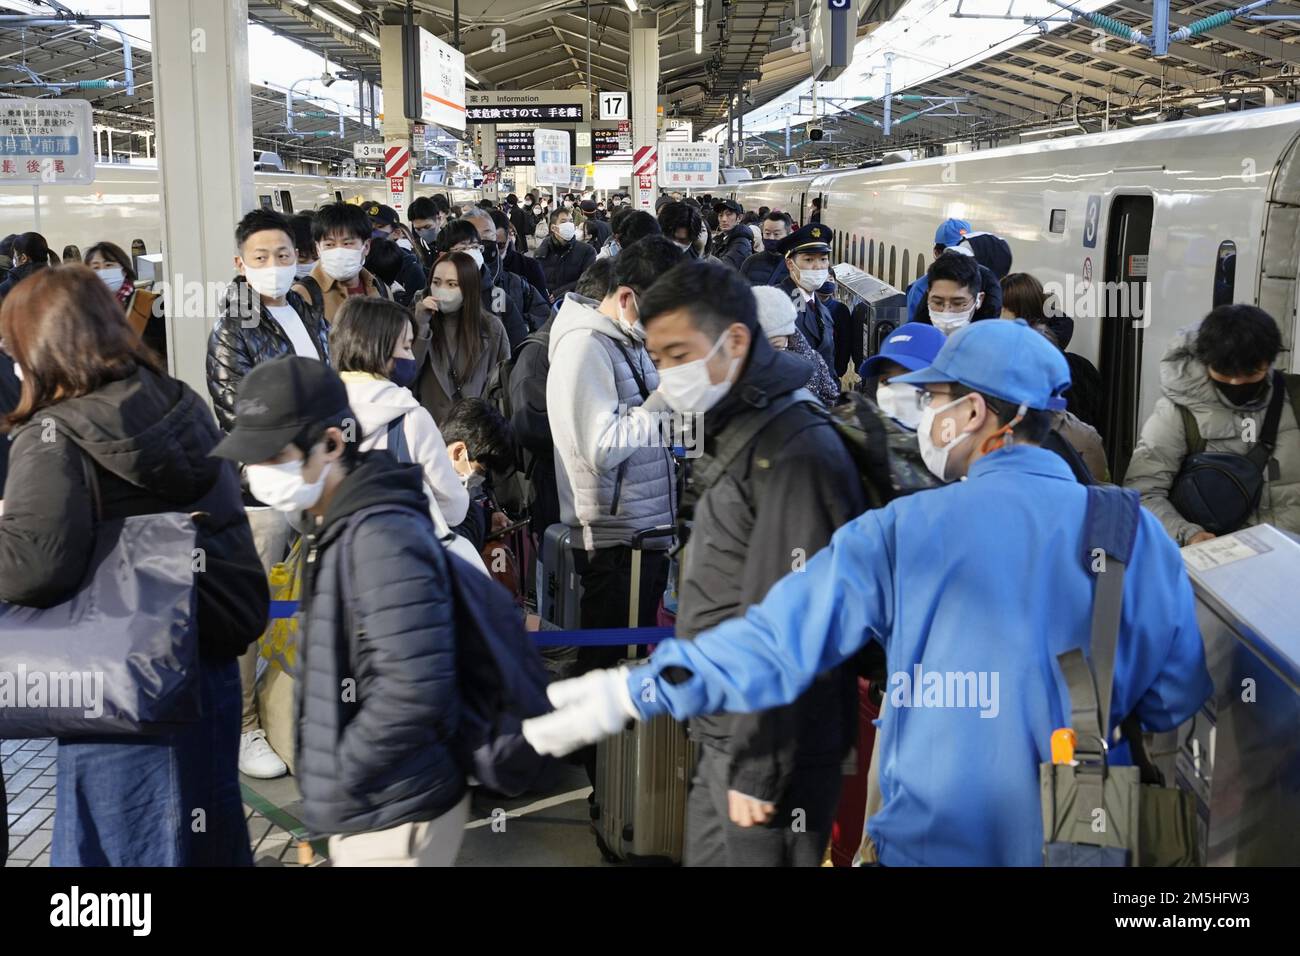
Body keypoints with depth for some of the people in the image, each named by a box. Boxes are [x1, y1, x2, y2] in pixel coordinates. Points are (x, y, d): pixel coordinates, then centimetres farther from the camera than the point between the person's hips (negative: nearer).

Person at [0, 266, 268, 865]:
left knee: (120, 844, 10)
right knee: (208, 835, 21)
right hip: (209, 658, 7)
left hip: (125, 686, -7)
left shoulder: (56, 436, -18)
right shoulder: (179, 405, 3)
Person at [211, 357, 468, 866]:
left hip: (395, 822, -9)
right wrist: (326, 775, 10)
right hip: (368, 812, 9)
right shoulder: (342, 527, 8)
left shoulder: (383, 536, -23)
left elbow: (414, 688, -30)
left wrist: (337, 774, -18)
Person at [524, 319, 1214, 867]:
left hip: (936, 840, -1)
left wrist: (632, 692, -3)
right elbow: (1177, 698, -3)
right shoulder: (1134, 530, -9)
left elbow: (776, 639, -13)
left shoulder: (903, 532, -13)